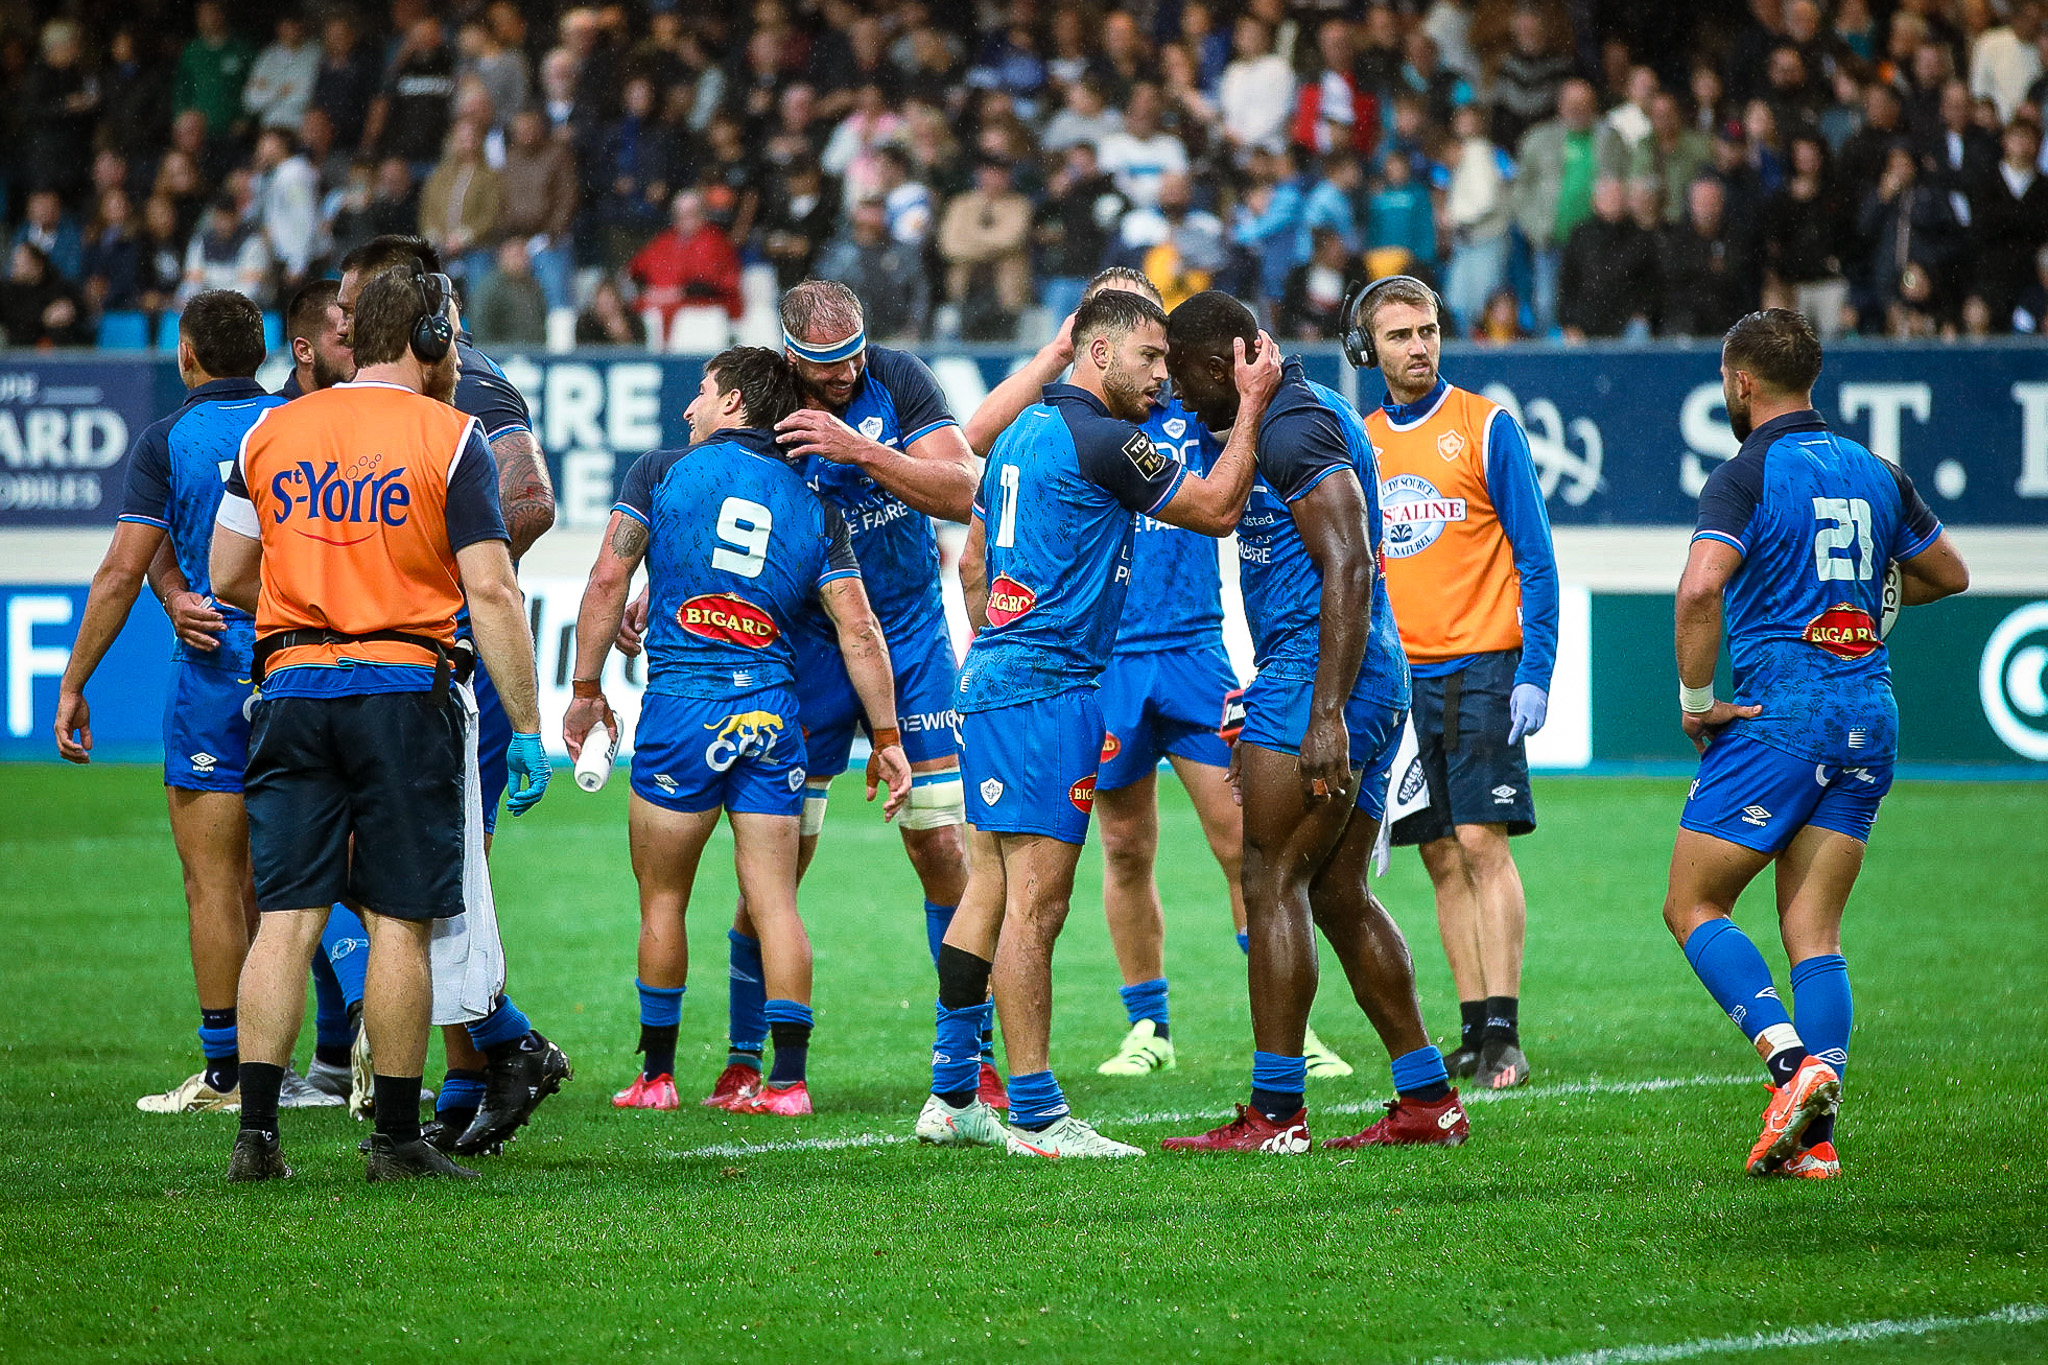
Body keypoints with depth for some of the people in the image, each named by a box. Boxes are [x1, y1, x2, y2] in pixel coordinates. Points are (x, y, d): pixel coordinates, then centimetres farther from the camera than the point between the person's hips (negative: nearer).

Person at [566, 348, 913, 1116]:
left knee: (662, 900, 7)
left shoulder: (662, 472, 3)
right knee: (774, 902, 2)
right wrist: (886, 739, 8)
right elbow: (857, 631, 4)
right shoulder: (814, 508, 9)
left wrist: (586, 690, 5)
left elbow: (609, 580, -2)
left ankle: (657, 1074, 12)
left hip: (682, 704, -2)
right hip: (773, 709, 2)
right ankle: (787, 1078, -2)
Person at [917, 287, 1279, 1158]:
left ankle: (951, 1096, 16)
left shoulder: (1027, 429, 16)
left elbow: (973, 560, 24)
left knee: (991, 891, 13)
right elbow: (1217, 509, -7)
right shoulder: (1096, 440, -14)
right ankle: (1035, 1117, -9)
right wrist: (1252, 404, -2)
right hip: (1049, 689, -10)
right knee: (1036, 904, -9)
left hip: (992, 683, 10)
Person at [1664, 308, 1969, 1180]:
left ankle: (1792, 1061, -16)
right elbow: (1948, 574, 25)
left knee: (1692, 907, 4)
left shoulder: (1748, 476, -8)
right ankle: (1814, 1135, -5)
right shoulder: (1873, 473, 12)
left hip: (1779, 715, -6)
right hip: (1870, 720, 6)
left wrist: (1696, 701, -12)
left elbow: (1700, 588, -24)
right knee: (1814, 933, 6)